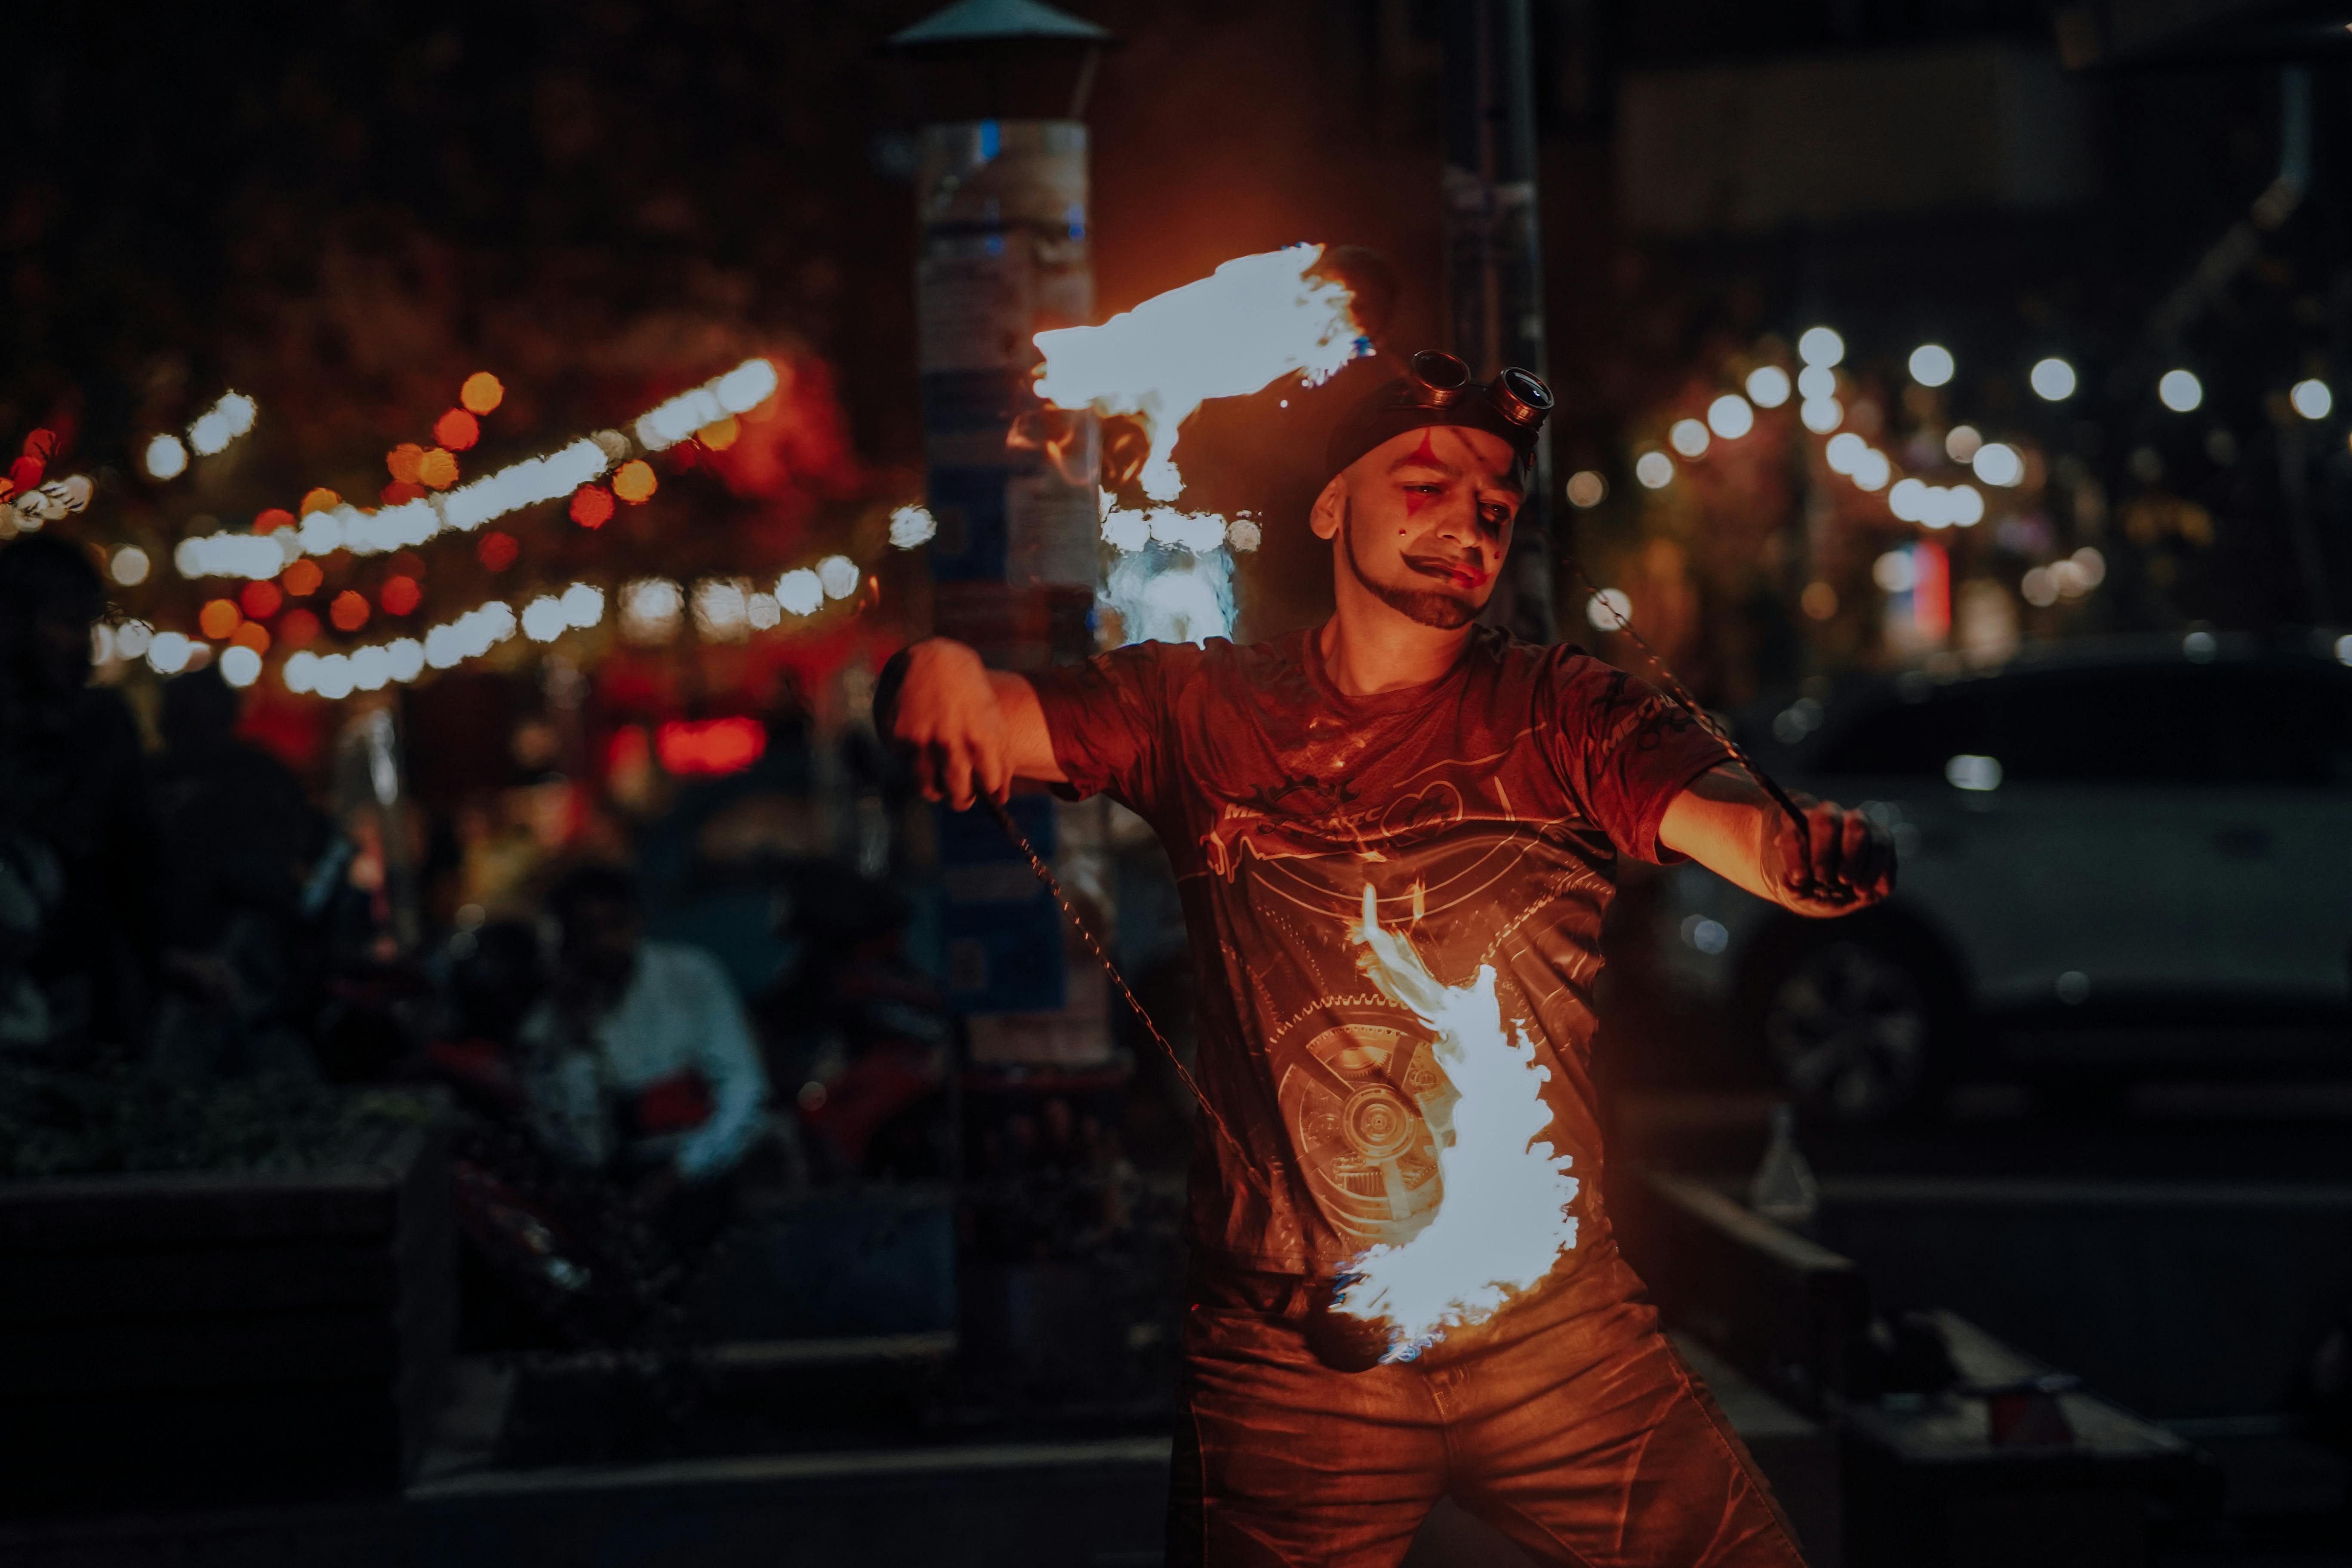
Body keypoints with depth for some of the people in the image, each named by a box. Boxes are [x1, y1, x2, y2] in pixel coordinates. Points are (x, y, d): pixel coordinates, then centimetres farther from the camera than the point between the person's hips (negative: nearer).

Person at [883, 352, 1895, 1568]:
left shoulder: (1559, 716, 3)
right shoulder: (1204, 711, 5)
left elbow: (1717, 812, -14)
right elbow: (990, 725, -3)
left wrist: (1808, 850, -38)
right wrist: (941, 669, -28)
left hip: (1559, 1335, 0)